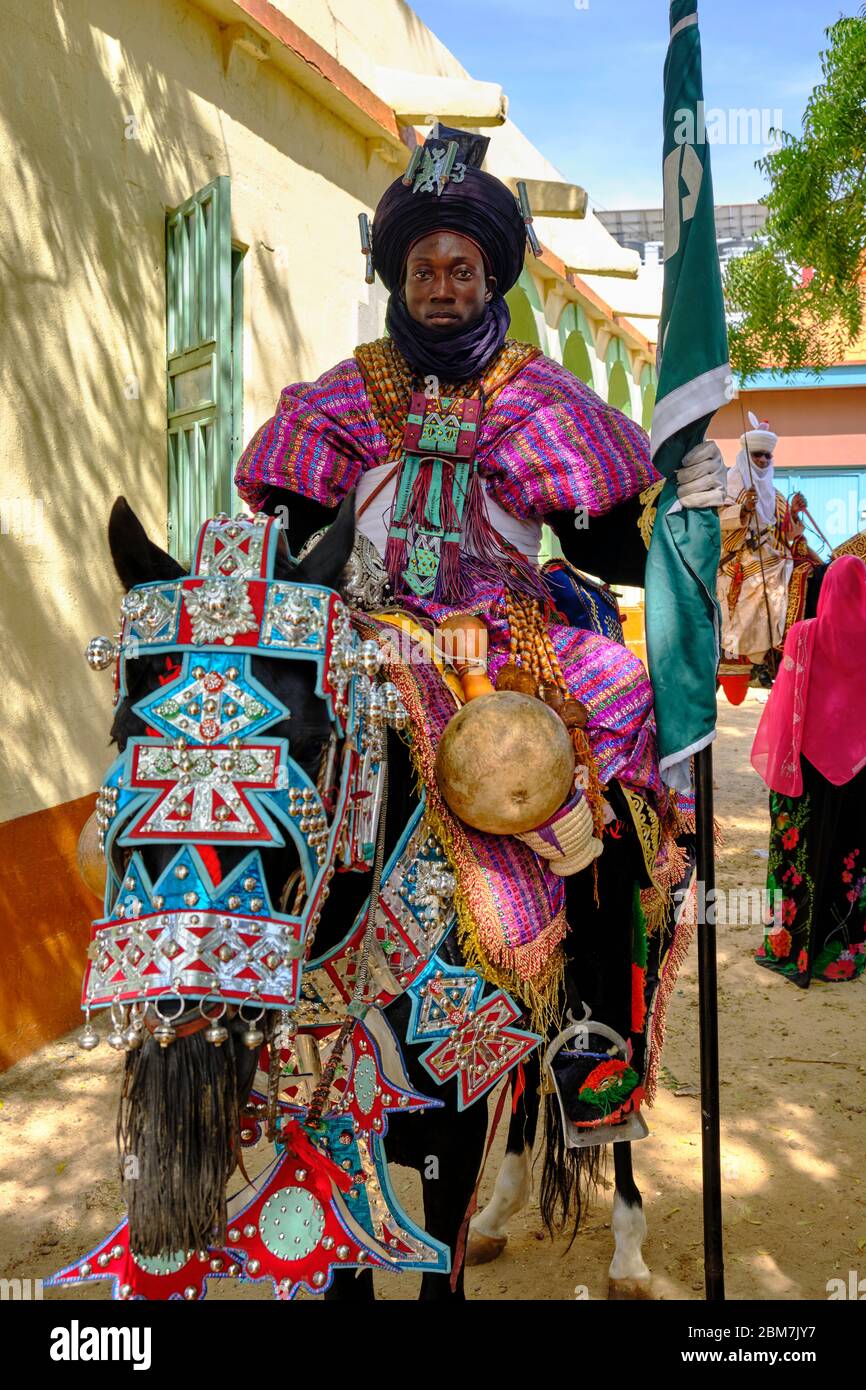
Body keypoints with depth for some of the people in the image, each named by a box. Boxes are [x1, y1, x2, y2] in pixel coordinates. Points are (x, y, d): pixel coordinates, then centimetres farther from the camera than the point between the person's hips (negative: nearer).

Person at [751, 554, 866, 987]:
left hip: (808, 763, -2)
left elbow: (785, 706, -10)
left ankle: (792, 947, 15)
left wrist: (777, 763, -3)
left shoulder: (804, 636, -10)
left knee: (802, 850, 7)